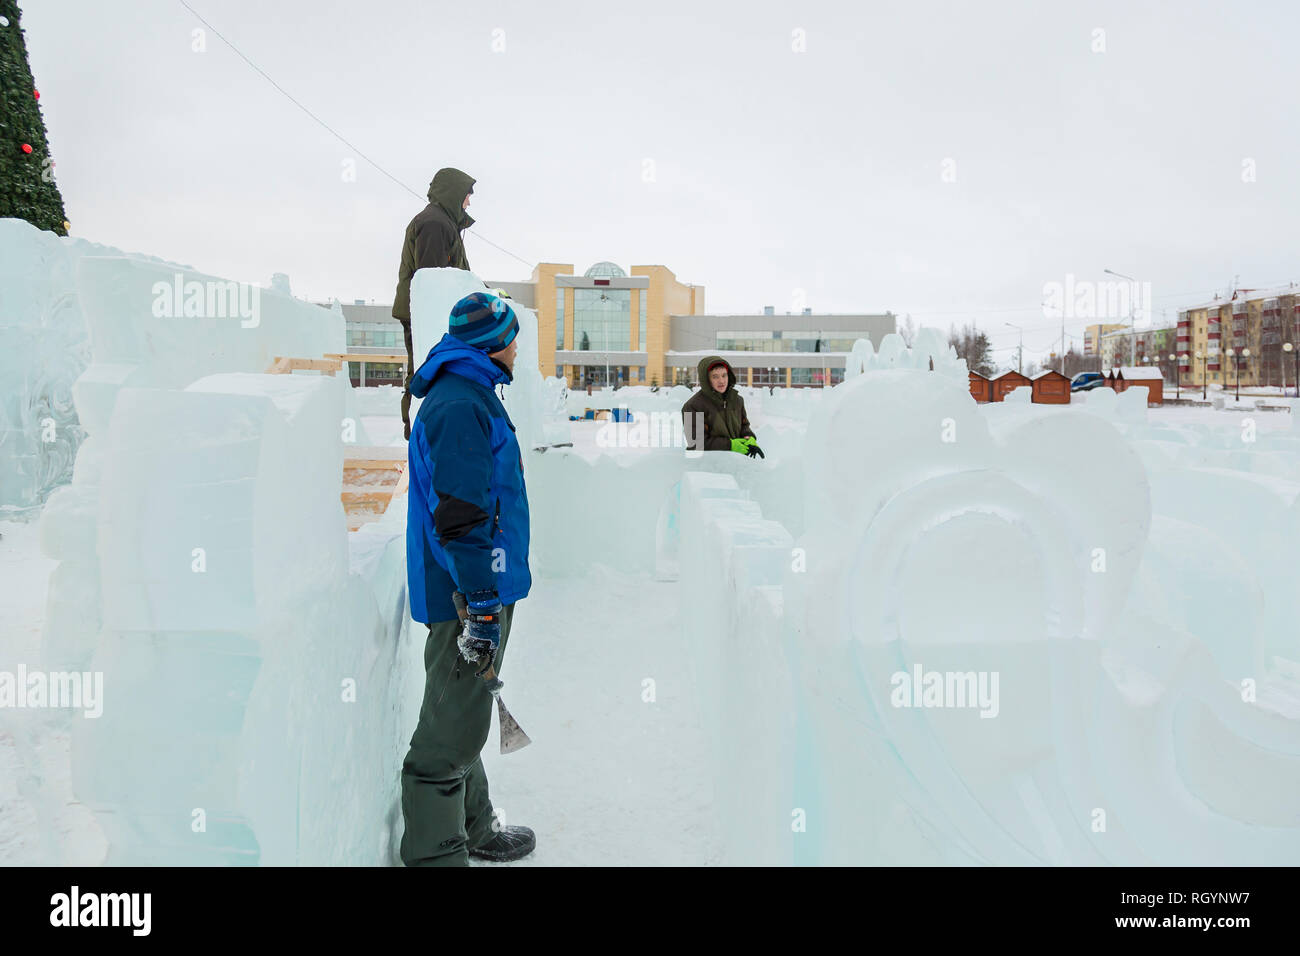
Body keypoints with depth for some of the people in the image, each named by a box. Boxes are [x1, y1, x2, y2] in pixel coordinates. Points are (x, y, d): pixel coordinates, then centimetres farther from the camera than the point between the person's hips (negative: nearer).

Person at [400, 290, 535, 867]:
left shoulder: (468, 396, 16)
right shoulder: (460, 407, -19)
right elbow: (461, 516, -25)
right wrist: (482, 607, -24)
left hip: (476, 589, 11)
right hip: (469, 595, -11)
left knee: (461, 720, 22)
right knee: (452, 729, 0)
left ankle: (471, 830, 38)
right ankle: (434, 852, 13)